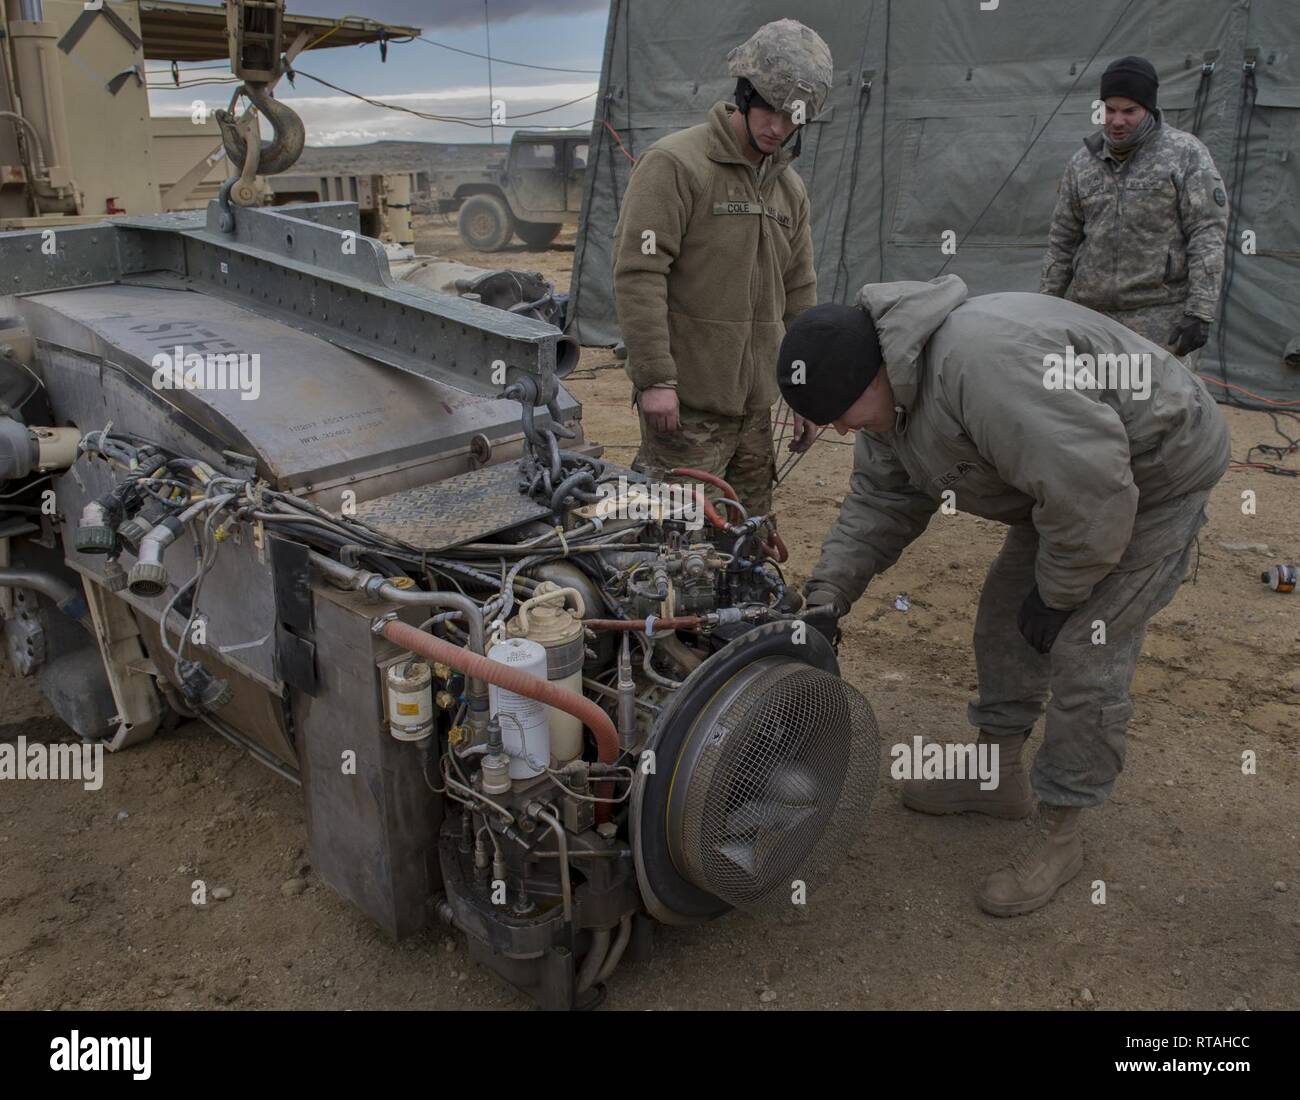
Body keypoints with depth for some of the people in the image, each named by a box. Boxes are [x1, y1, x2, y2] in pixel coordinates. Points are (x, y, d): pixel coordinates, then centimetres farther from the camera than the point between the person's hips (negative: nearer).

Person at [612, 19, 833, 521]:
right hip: (685, 403, -7)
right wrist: (655, 378, -21)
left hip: (755, 405, 7)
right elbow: (638, 273, -16)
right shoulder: (674, 164, -9)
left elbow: (799, 296, 19)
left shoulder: (789, 187, 15)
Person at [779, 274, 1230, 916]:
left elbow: (1091, 485, -37)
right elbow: (879, 503, 2)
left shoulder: (980, 364, -39)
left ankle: (1058, 837, 6)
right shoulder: (891, 393, -6)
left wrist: (1058, 592, -23)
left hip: (1153, 471, -9)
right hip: (1070, 477, 9)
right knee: (1004, 615, 13)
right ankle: (998, 775, 30)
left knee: (1085, 652, -10)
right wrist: (828, 596, -8)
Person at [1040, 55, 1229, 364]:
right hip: (1092, 313, 4)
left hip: (1159, 315, -4)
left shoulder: (1186, 154, -4)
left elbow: (1208, 234, -8)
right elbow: (1063, 240, 14)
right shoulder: (1083, 161, 9)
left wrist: (1200, 312, -16)